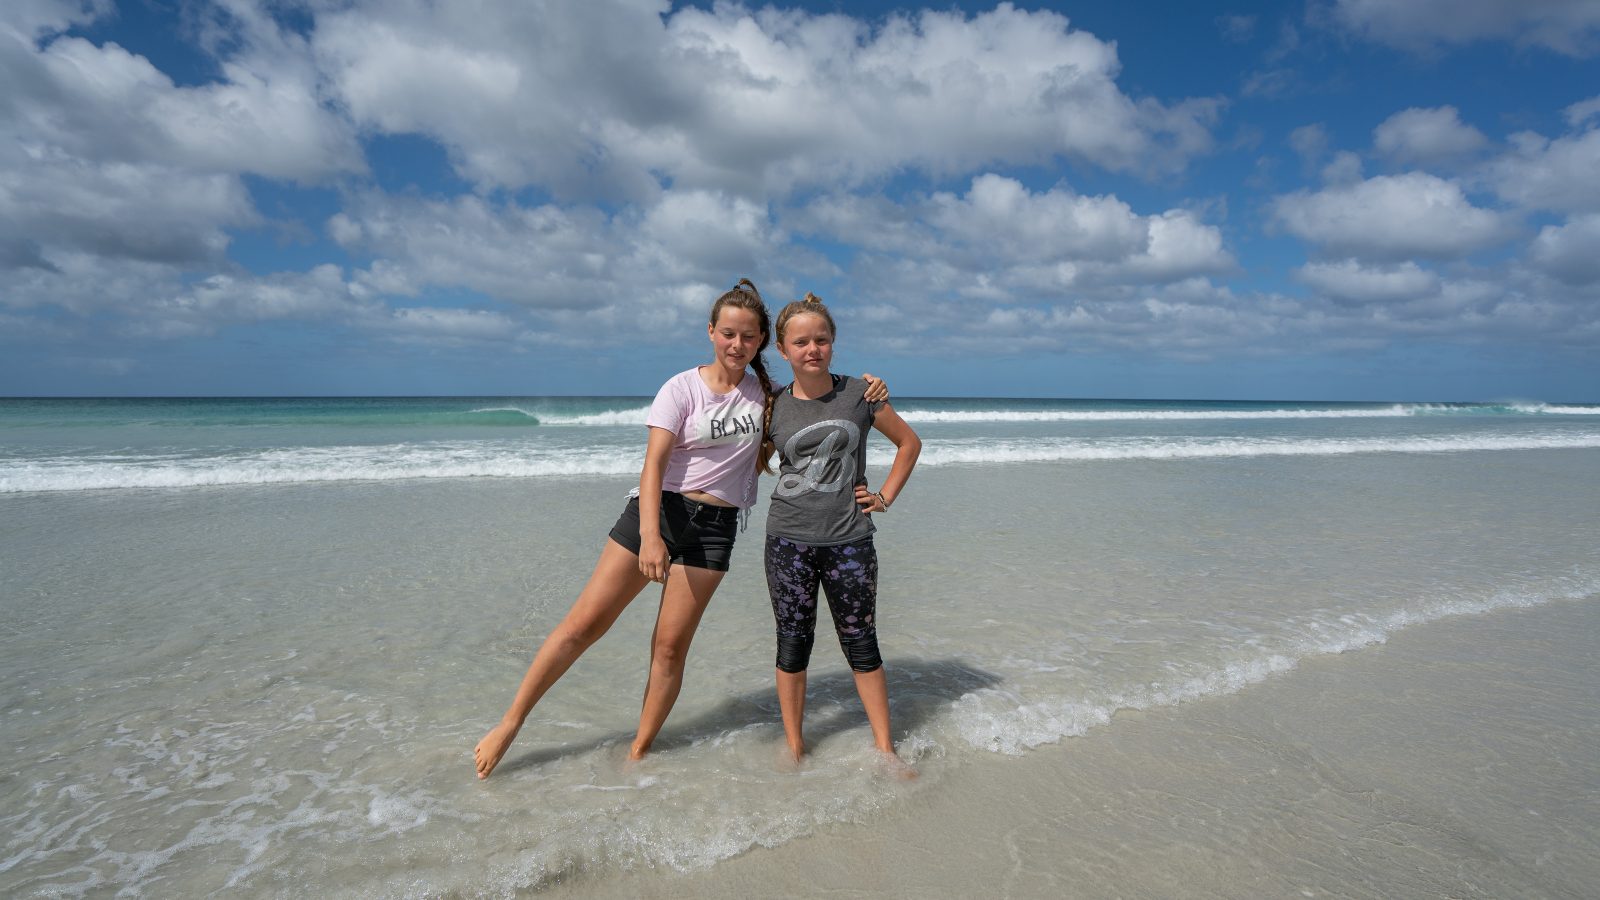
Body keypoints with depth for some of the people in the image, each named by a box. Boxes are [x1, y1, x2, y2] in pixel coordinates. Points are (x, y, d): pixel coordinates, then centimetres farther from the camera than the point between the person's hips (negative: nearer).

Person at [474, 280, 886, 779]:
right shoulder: (682, 388, -4)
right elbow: (654, 464, -13)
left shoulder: (765, 394, 7)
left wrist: (866, 388, 1)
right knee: (583, 623, -1)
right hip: (658, 511, -1)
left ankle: (639, 751, 17)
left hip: (714, 528, 2)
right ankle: (510, 723, 15)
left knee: (670, 646, -1)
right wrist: (650, 536, -25)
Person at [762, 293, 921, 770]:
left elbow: (908, 442, 10)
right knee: (793, 644, 9)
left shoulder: (859, 394, -1)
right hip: (789, 540, 1)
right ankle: (793, 747, 26)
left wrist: (884, 497, 4)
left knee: (862, 646, 8)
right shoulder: (773, 407, 1)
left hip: (849, 541, 0)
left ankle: (885, 749, 22)